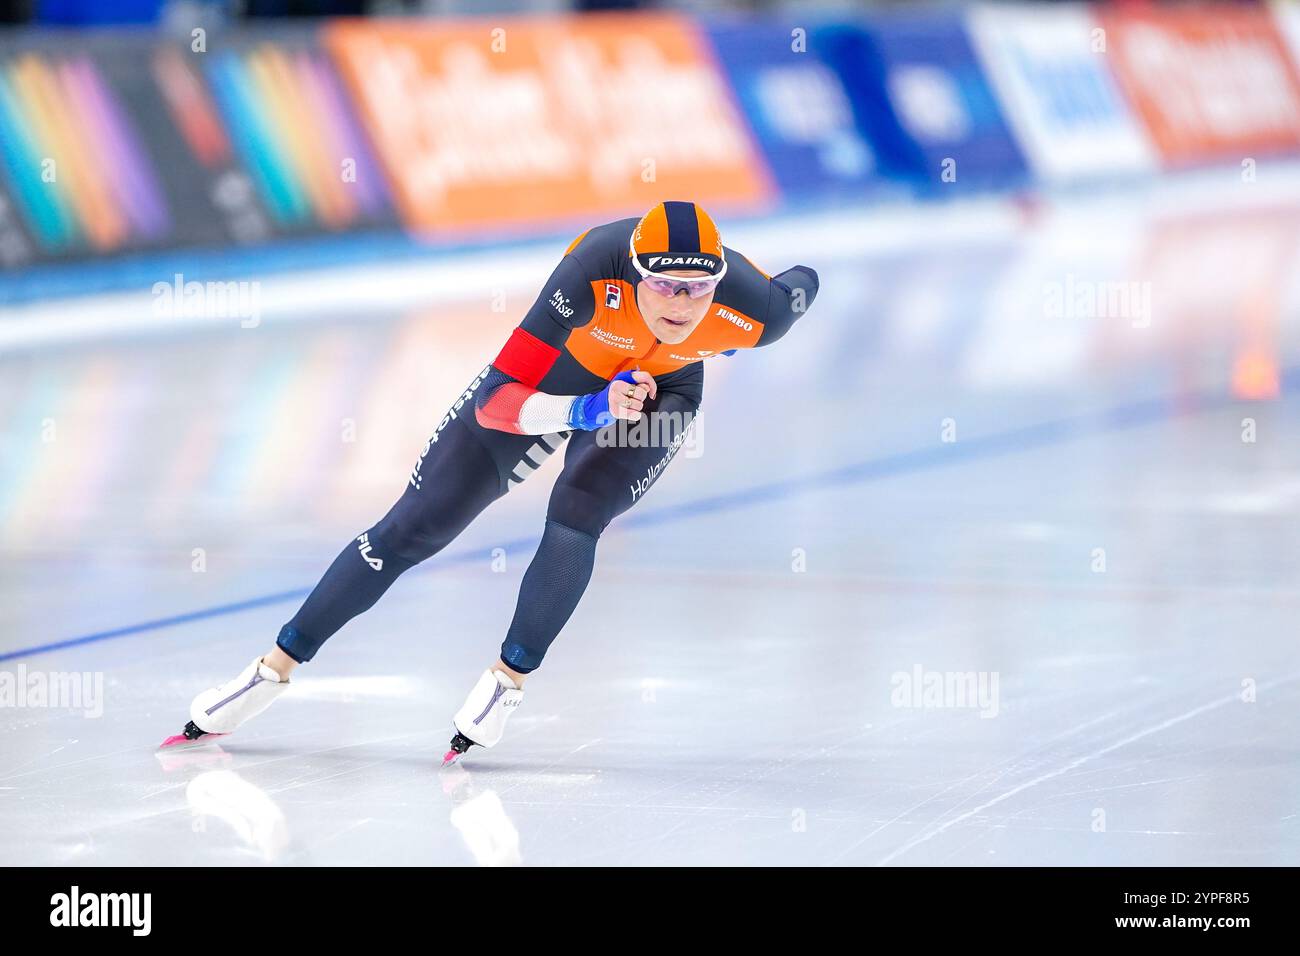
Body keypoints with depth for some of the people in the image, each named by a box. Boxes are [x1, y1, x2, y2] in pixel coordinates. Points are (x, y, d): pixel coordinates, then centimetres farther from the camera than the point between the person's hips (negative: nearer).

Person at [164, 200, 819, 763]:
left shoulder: (754, 310, -35)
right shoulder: (596, 272, -41)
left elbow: (803, 285, -8)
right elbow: (495, 404, -38)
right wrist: (588, 411, -53)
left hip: (660, 387, 1)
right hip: (556, 371, -1)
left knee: (577, 515, -27)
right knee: (414, 528, 1)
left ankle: (510, 676, -4)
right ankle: (275, 669, 15)